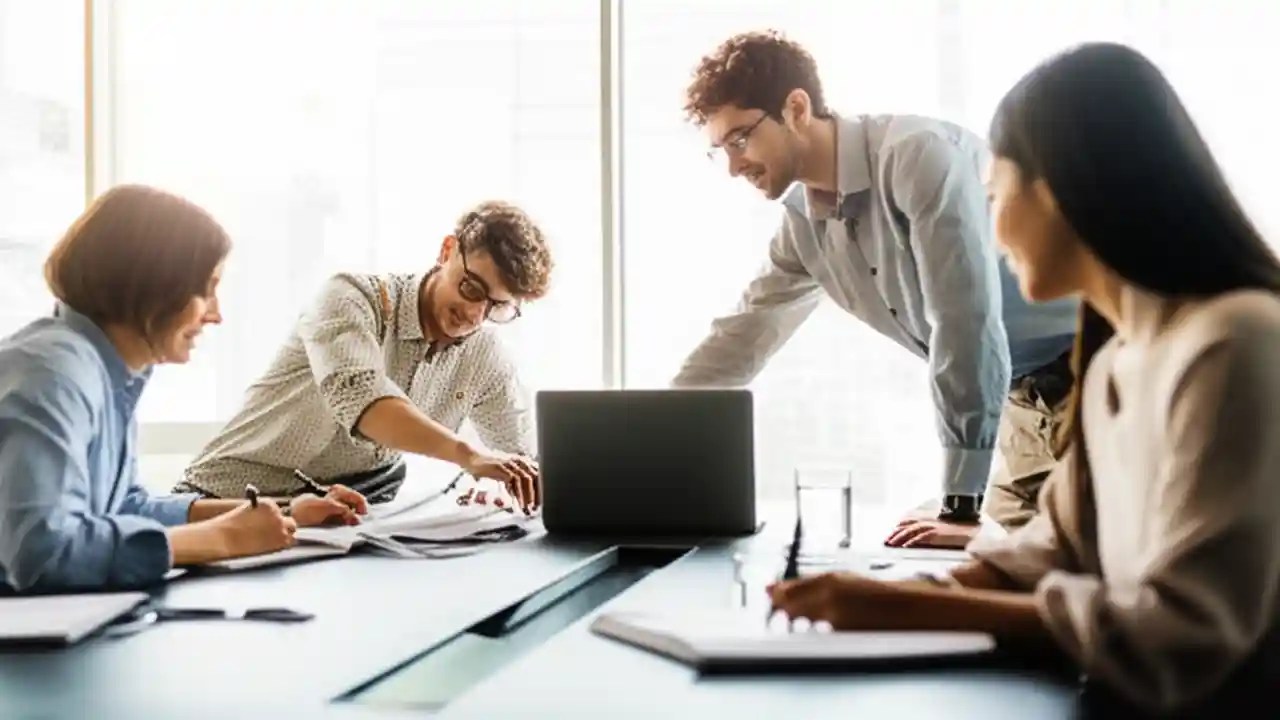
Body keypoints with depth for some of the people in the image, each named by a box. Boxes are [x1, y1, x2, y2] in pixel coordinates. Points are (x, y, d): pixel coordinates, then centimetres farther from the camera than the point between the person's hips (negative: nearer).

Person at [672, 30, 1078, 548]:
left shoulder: (918, 155, -24)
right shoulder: (802, 223, 2)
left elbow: (967, 323, -29)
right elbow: (739, 340, 12)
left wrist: (961, 508, -28)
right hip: (1026, 395, 7)